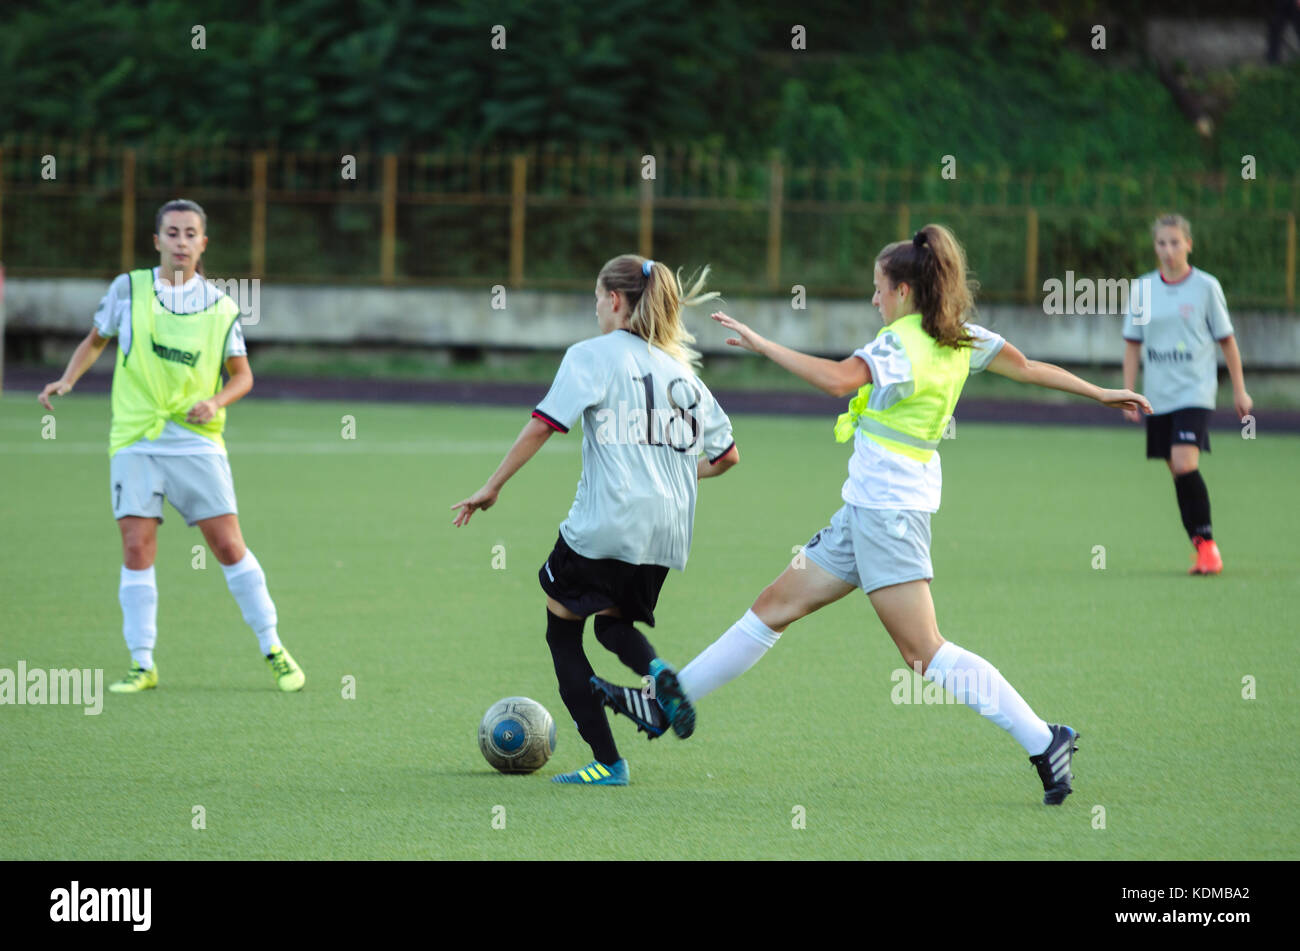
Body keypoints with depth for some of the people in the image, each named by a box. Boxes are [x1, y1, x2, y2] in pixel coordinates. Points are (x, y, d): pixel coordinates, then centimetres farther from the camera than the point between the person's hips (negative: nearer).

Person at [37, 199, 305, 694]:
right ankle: (142, 663, 2)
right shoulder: (128, 289, 2)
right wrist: (67, 380, 0)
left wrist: (215, 401, -10)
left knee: (229, 547, -4)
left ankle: (273, 650, 9)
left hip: (197, 441, 0)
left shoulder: (220, 306, 1)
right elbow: (95, 339, 16)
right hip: (135, 442, 0)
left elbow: (242, 374, 10)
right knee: (136, 550, -6)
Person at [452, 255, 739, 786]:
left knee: (562, 632, 11)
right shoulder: (680, 369, 15)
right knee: (613, 623, 26)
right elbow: (727, 455, 17)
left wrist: (492, 486, -3)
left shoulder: (593, 356, -1)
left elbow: (542, 425, -10)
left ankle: (606, 762, 3)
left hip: (603, 527, -6)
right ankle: (657, 670, -8)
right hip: (667, 534, 6)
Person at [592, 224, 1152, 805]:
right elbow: (1032, 369, 14)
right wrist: (1102, 394, 26)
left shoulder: (901, 343, -17)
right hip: (869, 508, 10)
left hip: (888, 510, -10)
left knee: (925, 654, -12)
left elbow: (837, 379, -32)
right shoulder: (963, 341, 9)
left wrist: (761, 345, -27)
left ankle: (1044, 741, -13)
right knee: (776, 606, 13)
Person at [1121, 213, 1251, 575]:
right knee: (1178, 473, 6)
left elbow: (1226, 339, 5)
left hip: (1195, 392, -4)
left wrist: (1239, 390, 5)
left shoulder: (1206, 287, -2)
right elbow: (1133, 344, 12)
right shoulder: (1143, 289, 7)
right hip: (1158, 396, 4)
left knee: (1184, 464, -21)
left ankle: (1207, 542, -12)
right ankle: (1202, 549, 15)